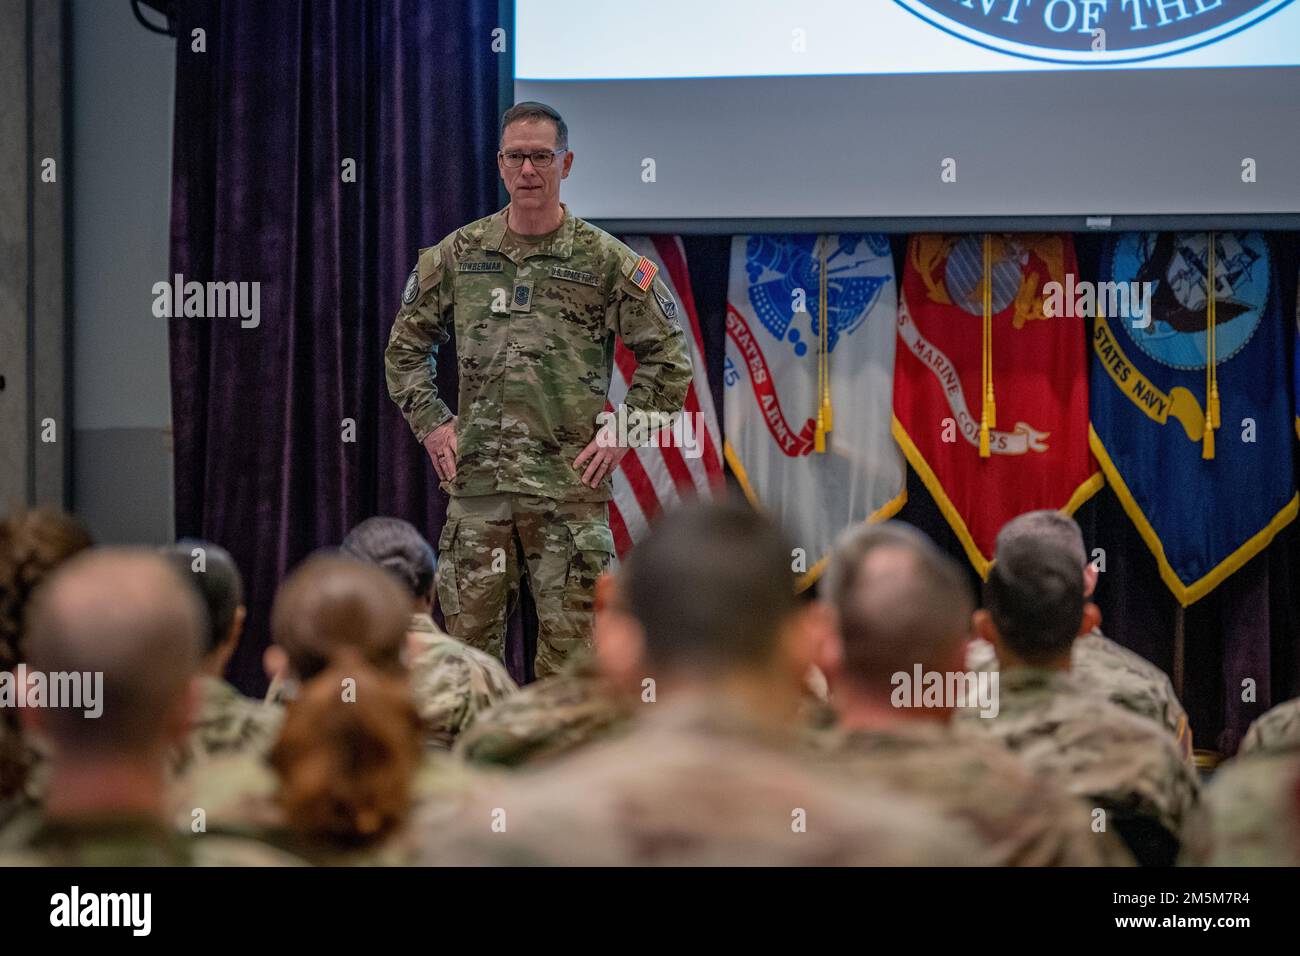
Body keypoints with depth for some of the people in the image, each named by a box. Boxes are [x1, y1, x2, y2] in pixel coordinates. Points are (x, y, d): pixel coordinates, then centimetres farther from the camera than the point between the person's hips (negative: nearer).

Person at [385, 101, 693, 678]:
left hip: (569, 483, -2)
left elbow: (668, 358, 5)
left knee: (569, 642, -2)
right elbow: (406, 347, 20)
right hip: (476, 482, 2)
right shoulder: (458, 254, 9)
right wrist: (432, 423, 9)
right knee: (469, 636, 5)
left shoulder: (606, 261, 2)